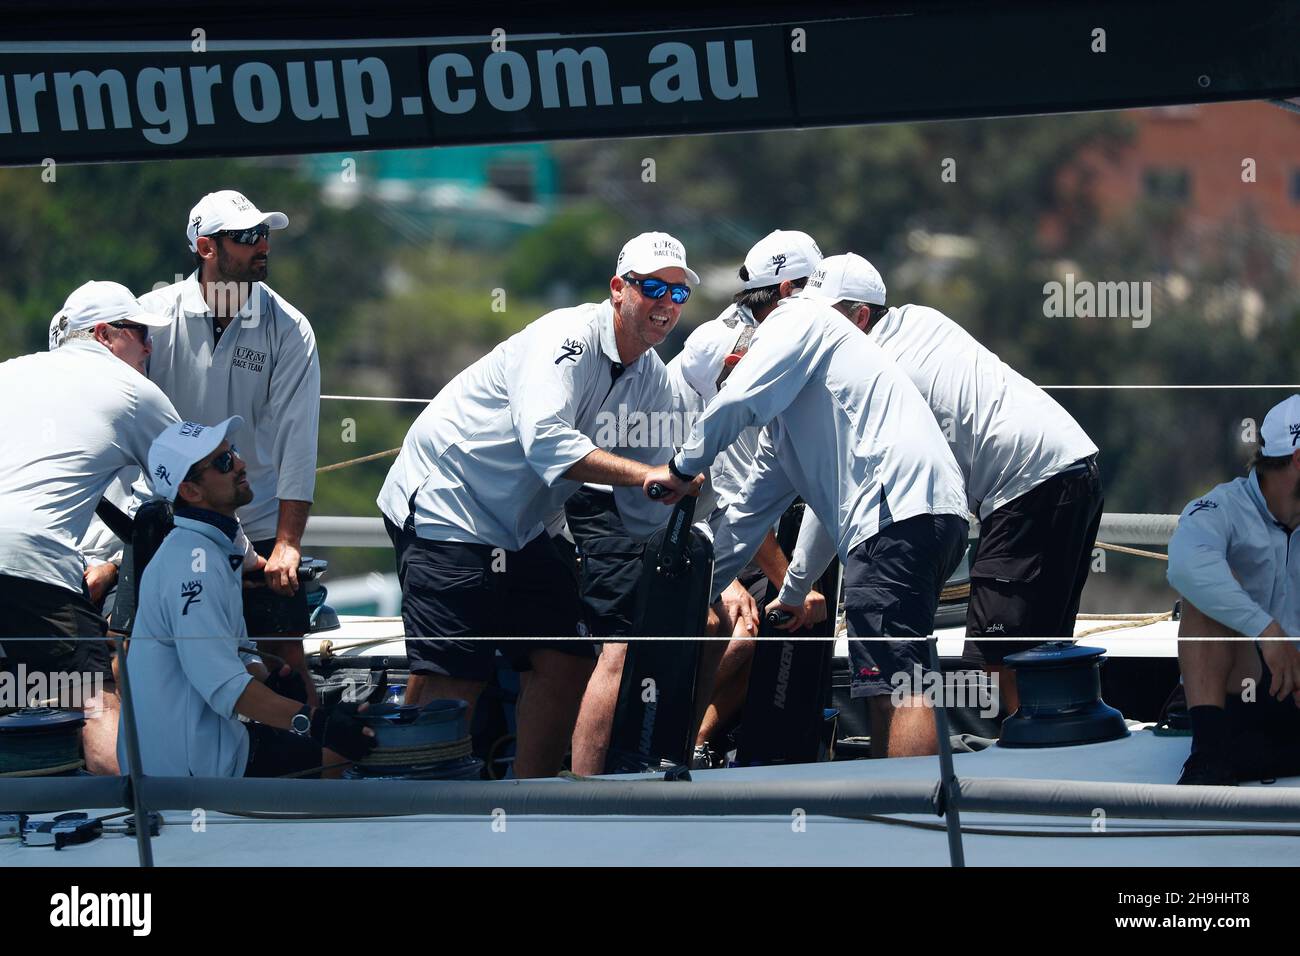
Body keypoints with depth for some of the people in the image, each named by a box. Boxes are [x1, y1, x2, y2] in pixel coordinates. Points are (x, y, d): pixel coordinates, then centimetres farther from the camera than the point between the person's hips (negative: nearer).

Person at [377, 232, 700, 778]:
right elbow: (545, 440, -36)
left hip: (517, 529, 9)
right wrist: (646, 474, -42)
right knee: (451, 680, -15)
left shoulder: (649, 377, 7)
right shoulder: (569, 338, -21)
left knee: (566, 662, 3)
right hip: (446, 505, -9)